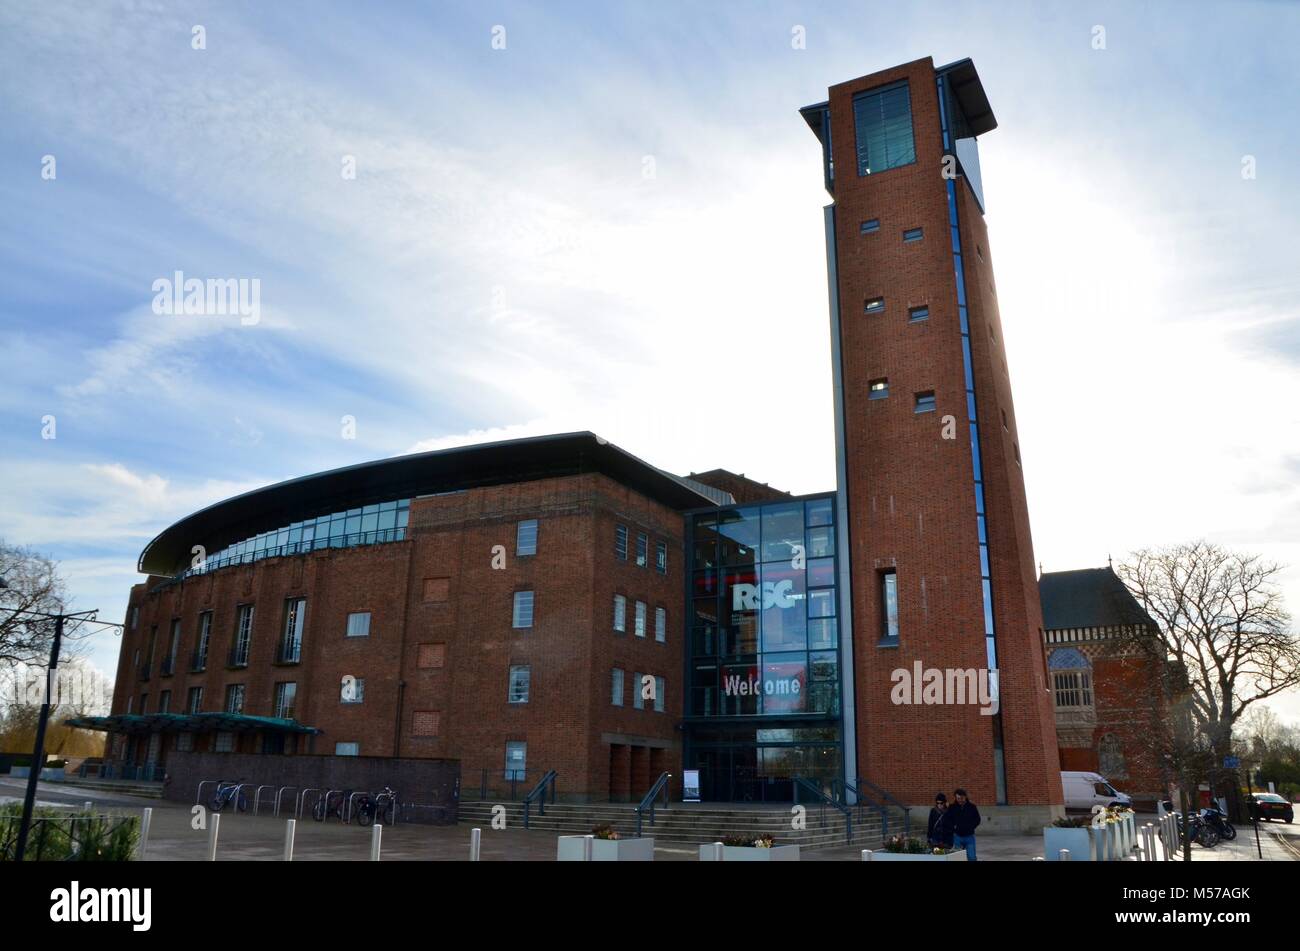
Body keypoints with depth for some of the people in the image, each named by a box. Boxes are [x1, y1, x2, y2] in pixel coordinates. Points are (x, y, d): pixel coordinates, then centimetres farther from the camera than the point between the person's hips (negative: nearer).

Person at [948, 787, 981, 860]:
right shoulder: (952, 808, 1)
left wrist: (970, 827, -9)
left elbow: (977, 820, 5)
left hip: (969, 836, -1)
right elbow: (948, 820, 8)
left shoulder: (972, 806, 0)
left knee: (972, 857, -5)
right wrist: (954, 827, -9)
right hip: (957, 836, 1)